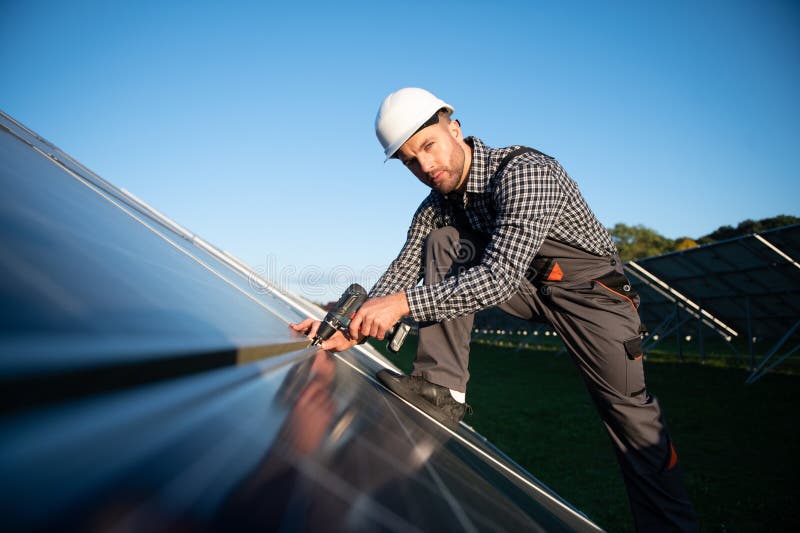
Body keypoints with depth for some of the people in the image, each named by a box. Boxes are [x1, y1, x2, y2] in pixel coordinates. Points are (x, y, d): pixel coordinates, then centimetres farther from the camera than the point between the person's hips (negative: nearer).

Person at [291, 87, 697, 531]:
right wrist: (354, 328, -23)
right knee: (441, 243, -14)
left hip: (589, 289, -5)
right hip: (528, 288, 5)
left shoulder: (524, 172, -28)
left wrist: (404, 304, -43)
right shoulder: (435, 208, -4)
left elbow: (500, 276, -37)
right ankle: (441, 386, -19)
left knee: (631, 415, -11)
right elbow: (401, 273, -6)